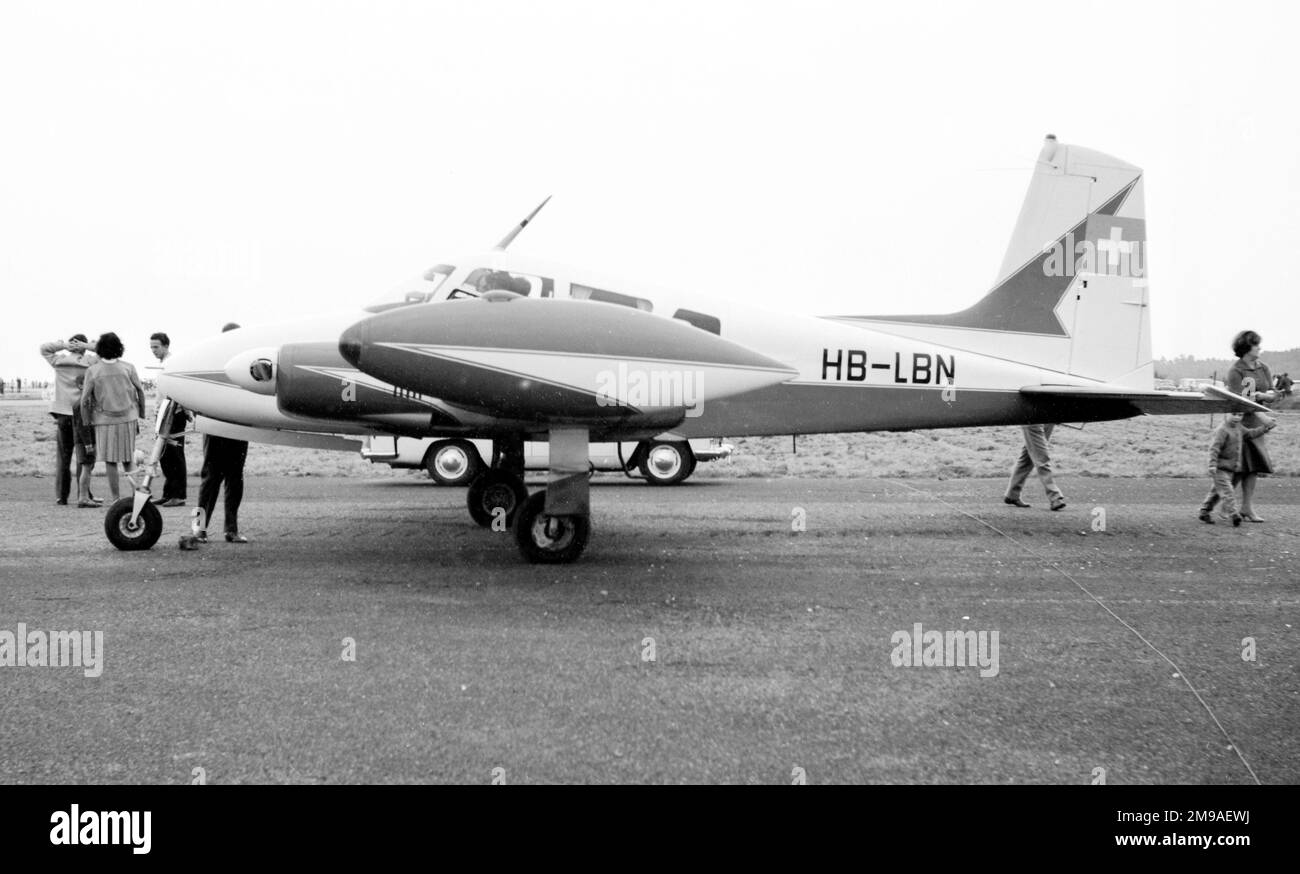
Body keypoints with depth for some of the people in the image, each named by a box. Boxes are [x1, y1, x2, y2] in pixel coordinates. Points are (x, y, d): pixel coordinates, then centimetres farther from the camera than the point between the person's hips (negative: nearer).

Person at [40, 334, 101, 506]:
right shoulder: (89, 362, -6)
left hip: (62, 413, 3)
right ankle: (83, 496, -4)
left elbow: (43, 348, 19)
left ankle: (61, 496, 15)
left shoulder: (59, 360, 3)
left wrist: (63, 345, 6)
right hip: (82, 412, -3)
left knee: (63, 456, 12)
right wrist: (87, 347, -5)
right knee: (85, 457, 0)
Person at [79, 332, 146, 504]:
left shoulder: (93, 371, -5)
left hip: (104, 420, -1)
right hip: (128, 418, 1)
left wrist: (87, 422, 4)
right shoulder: (128, 368, -3)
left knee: (110, 461, 6)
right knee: (127, 459, 15)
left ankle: (116, 497, 8)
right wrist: (141, 415, 11)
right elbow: (140, 391, 1)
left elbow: (85, 400, -6)